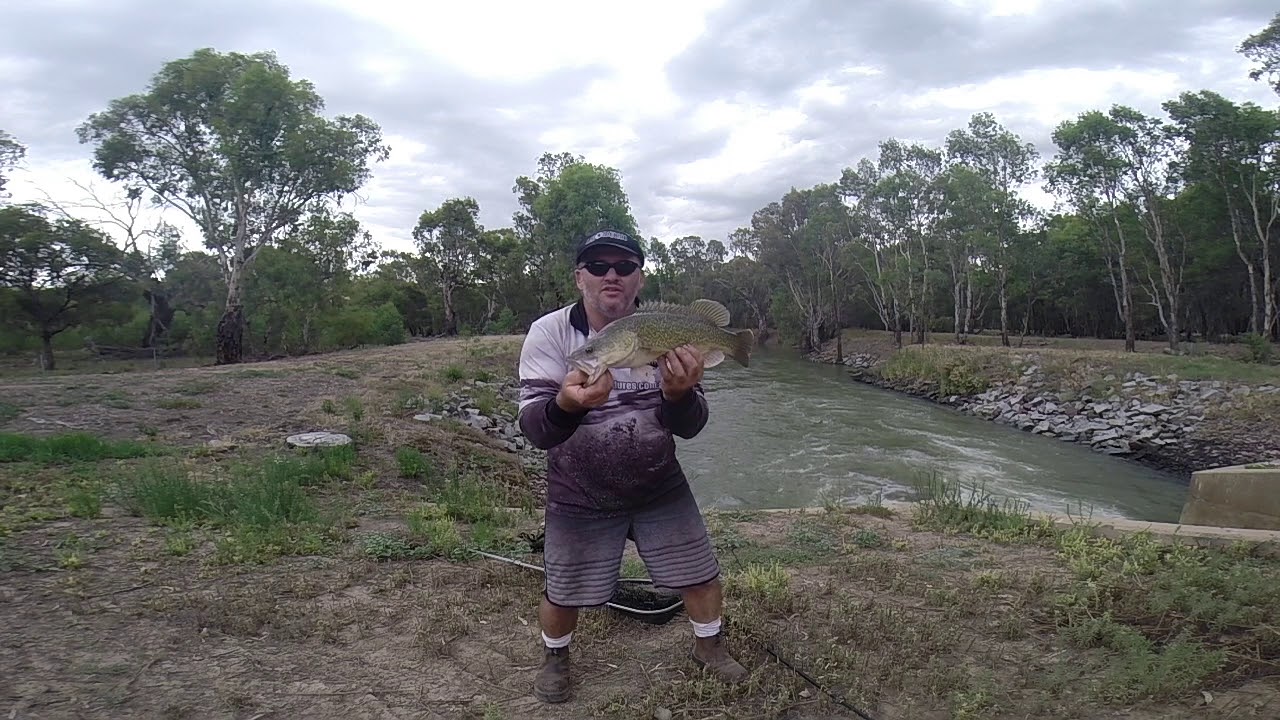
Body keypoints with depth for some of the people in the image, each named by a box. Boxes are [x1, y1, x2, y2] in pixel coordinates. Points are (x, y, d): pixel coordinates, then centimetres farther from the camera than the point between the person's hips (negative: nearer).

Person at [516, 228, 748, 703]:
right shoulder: (549, 333, -16)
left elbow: (690, 425, -12)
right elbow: (534, 429, -23)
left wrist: (678, 395, -36)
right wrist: (566, 405, -47)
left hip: (660, 486, 2)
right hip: (579, 497, -2)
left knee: (702, 575, 10)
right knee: (563, 594, 8)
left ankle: (708, 645, 41)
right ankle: (555, 655, 42)